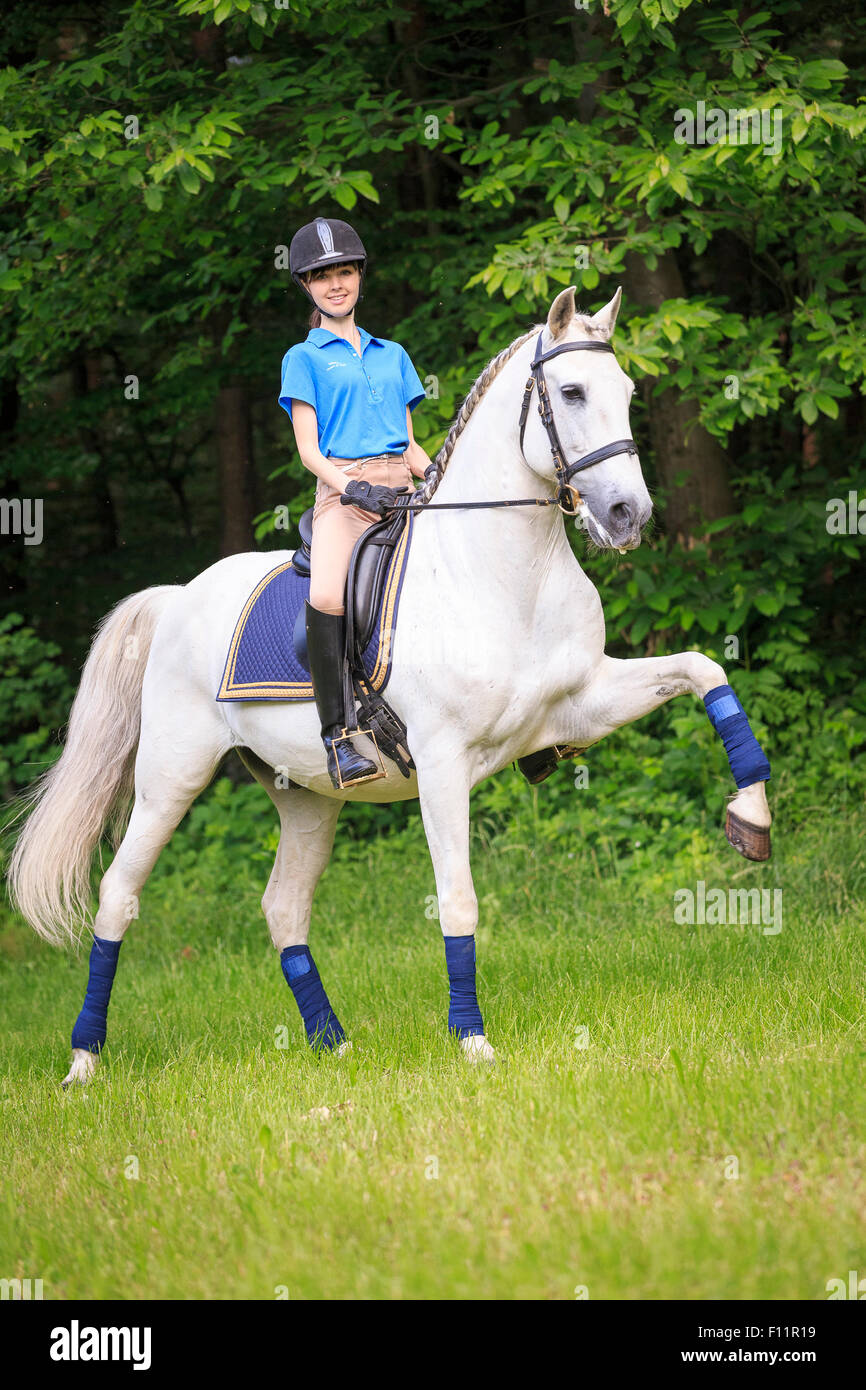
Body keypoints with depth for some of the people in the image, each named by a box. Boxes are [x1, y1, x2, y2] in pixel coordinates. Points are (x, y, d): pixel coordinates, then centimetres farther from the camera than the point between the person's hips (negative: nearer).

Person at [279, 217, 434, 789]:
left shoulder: (392, 355, 24)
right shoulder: (304, 358, 11)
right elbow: (308, 449, 2)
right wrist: (351, 488, -16)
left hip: (403, 491, 5)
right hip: (343, 490, -5)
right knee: (327, 597, -33)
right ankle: (336, 734, -27)